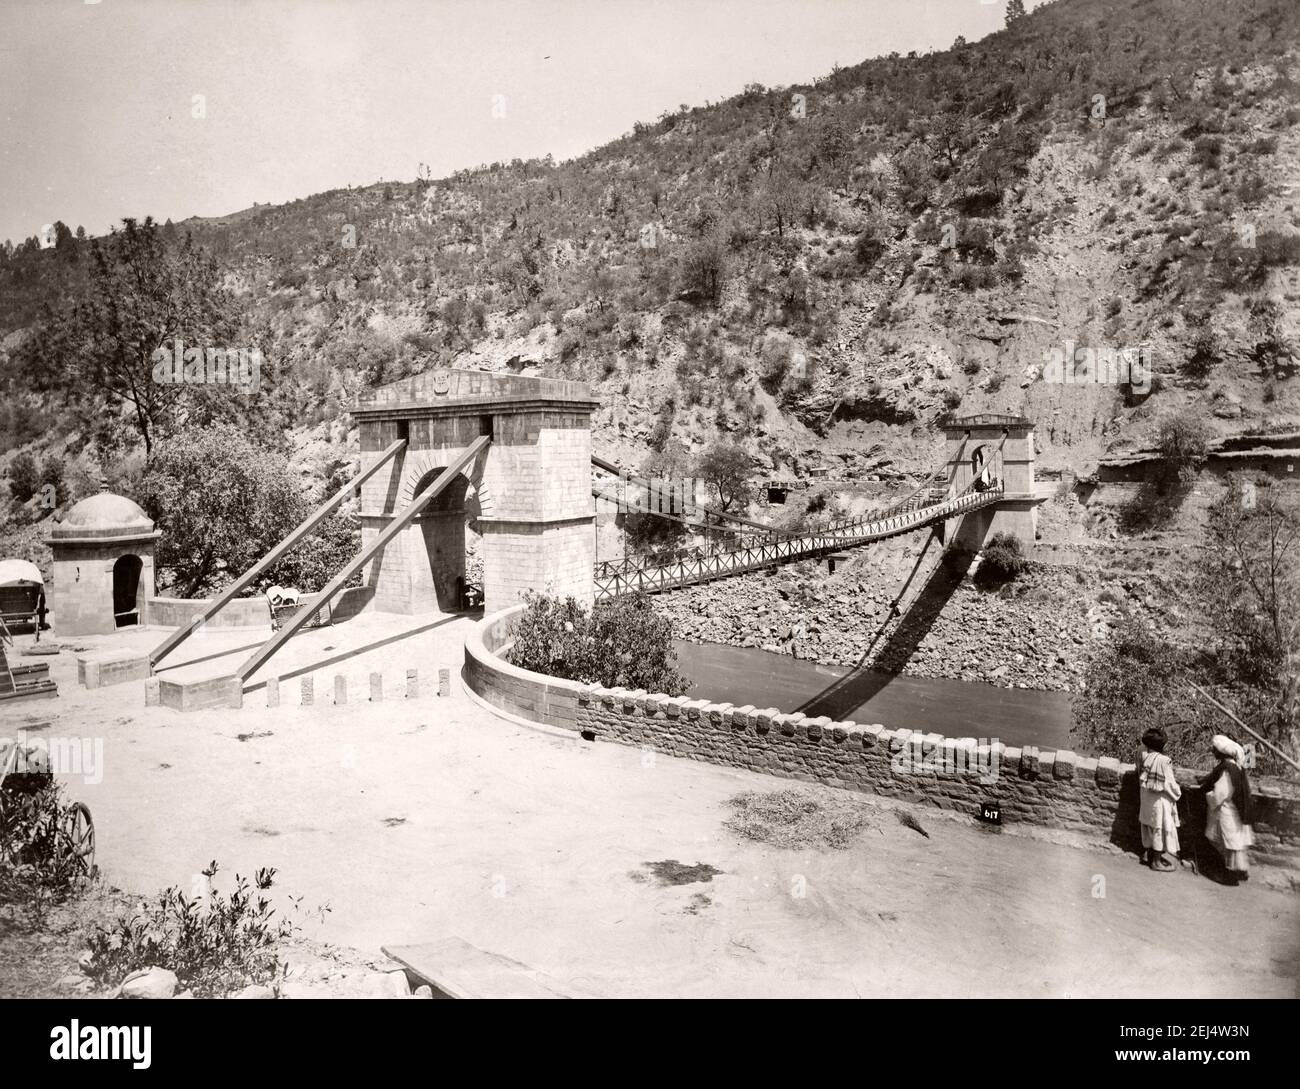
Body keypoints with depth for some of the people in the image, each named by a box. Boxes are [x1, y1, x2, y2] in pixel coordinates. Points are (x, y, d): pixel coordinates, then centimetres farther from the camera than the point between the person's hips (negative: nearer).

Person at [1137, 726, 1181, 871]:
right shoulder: (1164, 761, -24)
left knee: (1149, 826, 19)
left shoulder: (1144, 757, -9)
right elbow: (1170, 783, -16)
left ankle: (1147, 854, 31)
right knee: (1160, 828, 7)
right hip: (1160, 799, -6)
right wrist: (1178, 792, 2)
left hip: (1146, 797, 6)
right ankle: (1157, 861, 17)